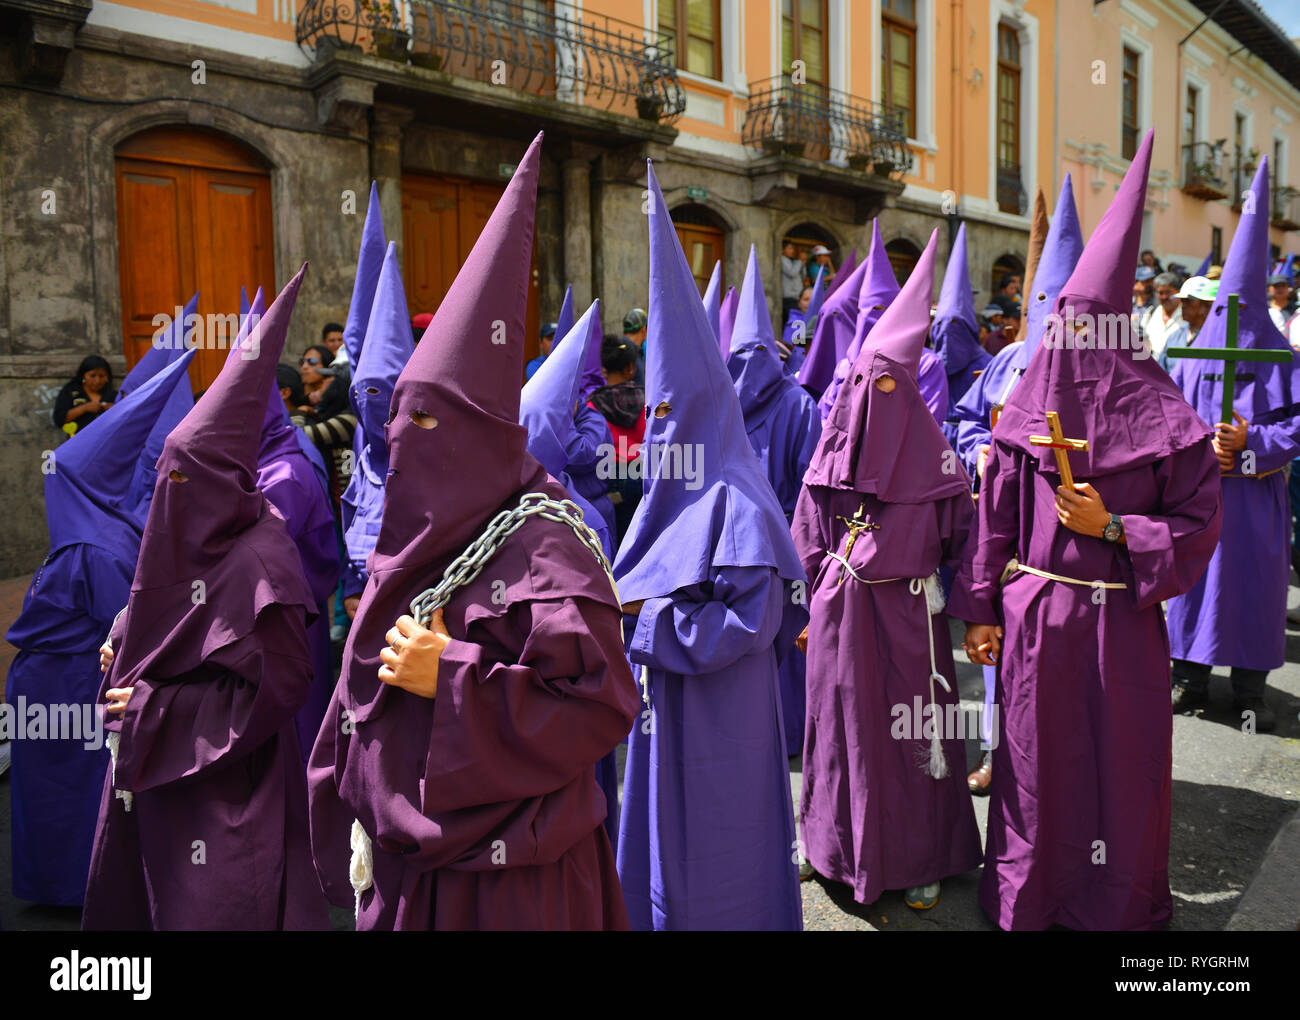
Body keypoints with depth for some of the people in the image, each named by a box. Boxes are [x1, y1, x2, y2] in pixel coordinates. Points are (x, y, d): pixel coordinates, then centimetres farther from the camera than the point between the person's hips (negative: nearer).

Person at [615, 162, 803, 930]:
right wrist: (630, 603, 0)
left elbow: (750, 622, -21)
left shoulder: (734, 501, -18)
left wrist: (648, 613, -17)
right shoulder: (673, 493, 9)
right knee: (663, 846, 19)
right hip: (666, 708, 8)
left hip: (720, 719, -8)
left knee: (713, 864, 6)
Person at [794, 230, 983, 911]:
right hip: (841, 615, 2)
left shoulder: (930, 452, -3)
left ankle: (920, 859, 24)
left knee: (913, 729, 6)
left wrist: (964, 610, -5)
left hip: (908, 612, -2)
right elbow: (807, 540, 8)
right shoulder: (833, 450, 2)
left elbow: (963, 537, -2)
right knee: (842, 721, 11)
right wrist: (819, 603, 5)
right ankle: (836, 841, 30)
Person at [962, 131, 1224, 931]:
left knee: (1122, 766, 10)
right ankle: (1028, 895, 32)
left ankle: (1118, 904, 32)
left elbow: (1200, 525, -3)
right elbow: (994, 521, 2)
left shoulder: (1162, 417, -5)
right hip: (1034, 616, 1)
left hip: (1122, 621, -1)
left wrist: (1111, 527, -16)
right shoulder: (1026, 413, 0)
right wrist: (984, 613, 2)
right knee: (1036, 761, 12)